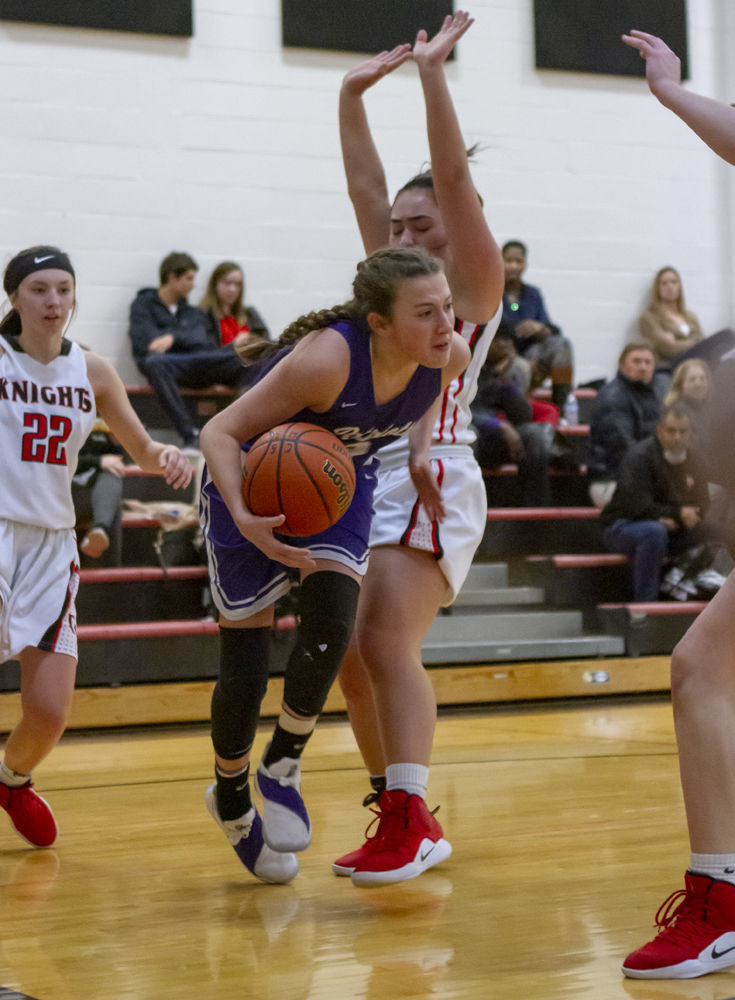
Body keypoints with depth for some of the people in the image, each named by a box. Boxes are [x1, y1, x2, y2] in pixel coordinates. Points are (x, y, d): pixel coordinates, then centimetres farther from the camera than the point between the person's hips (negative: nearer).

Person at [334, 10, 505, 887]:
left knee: (386, 639, -22)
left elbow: (454, 177, -9)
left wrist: (433, 71, -10)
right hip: (367, 476, 8)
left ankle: (408, 822, -26)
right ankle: (402, 815, 14)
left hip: (430, 476, -8)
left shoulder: (471, 282, 1)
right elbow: (363, 185, 17)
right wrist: (353, 94, 12)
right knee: (348, 655, 5)